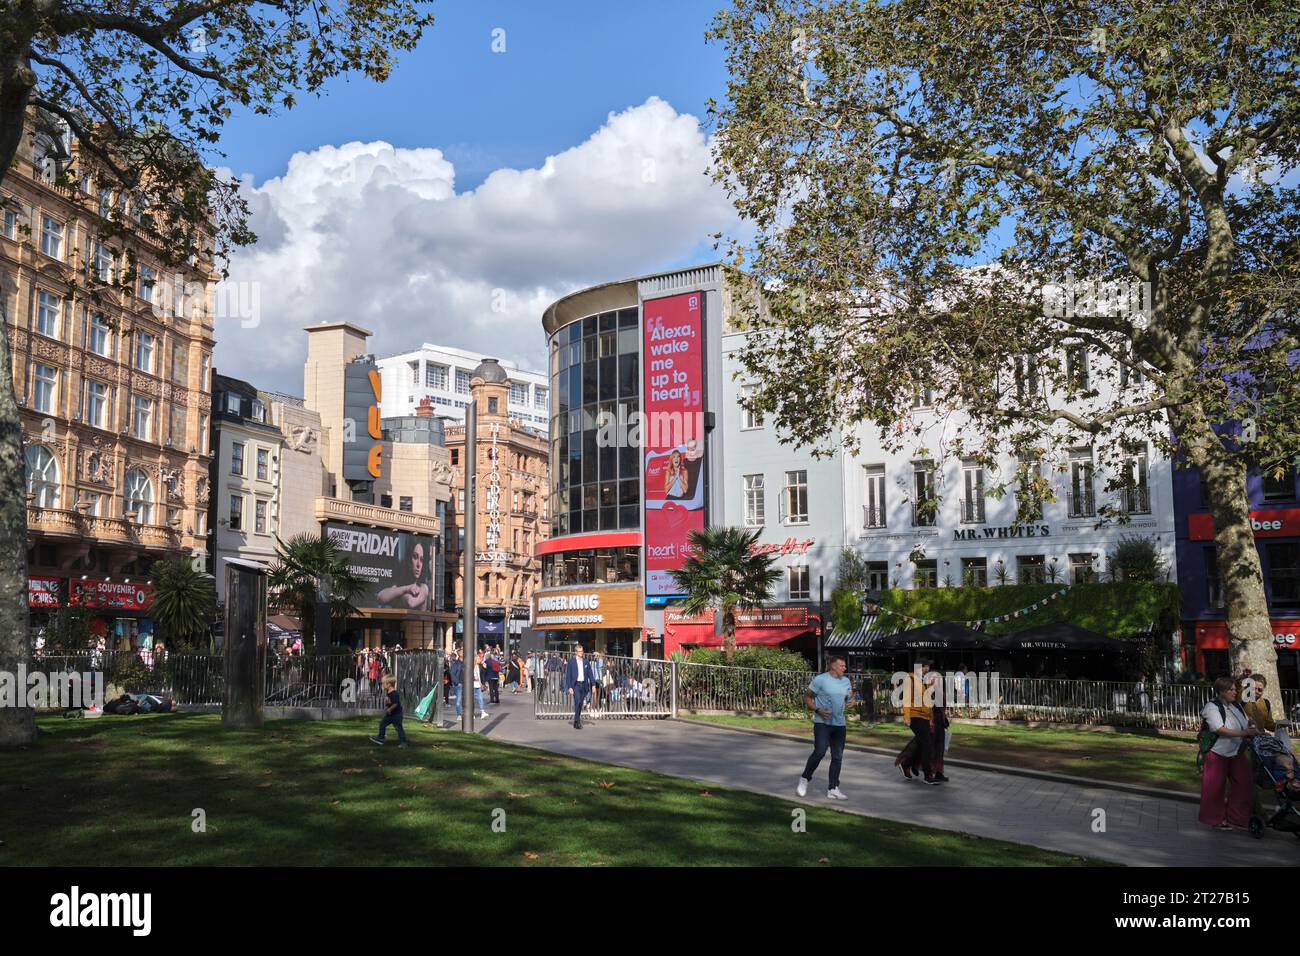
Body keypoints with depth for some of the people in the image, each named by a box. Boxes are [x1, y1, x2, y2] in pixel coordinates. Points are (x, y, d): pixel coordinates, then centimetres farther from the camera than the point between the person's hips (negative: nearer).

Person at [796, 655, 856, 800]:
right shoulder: (820, 679, -6)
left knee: (837, 757, 4)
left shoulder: (846, 681, 11)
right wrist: (817, 710, -17)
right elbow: (807, 698, -2)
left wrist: (850, 701, -2)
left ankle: (833, 789, 11)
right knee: (819, 752, -17)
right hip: (822, 723, -6)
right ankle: (805, 779, 4)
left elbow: (849, 699, 22)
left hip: (840, 724, 6)